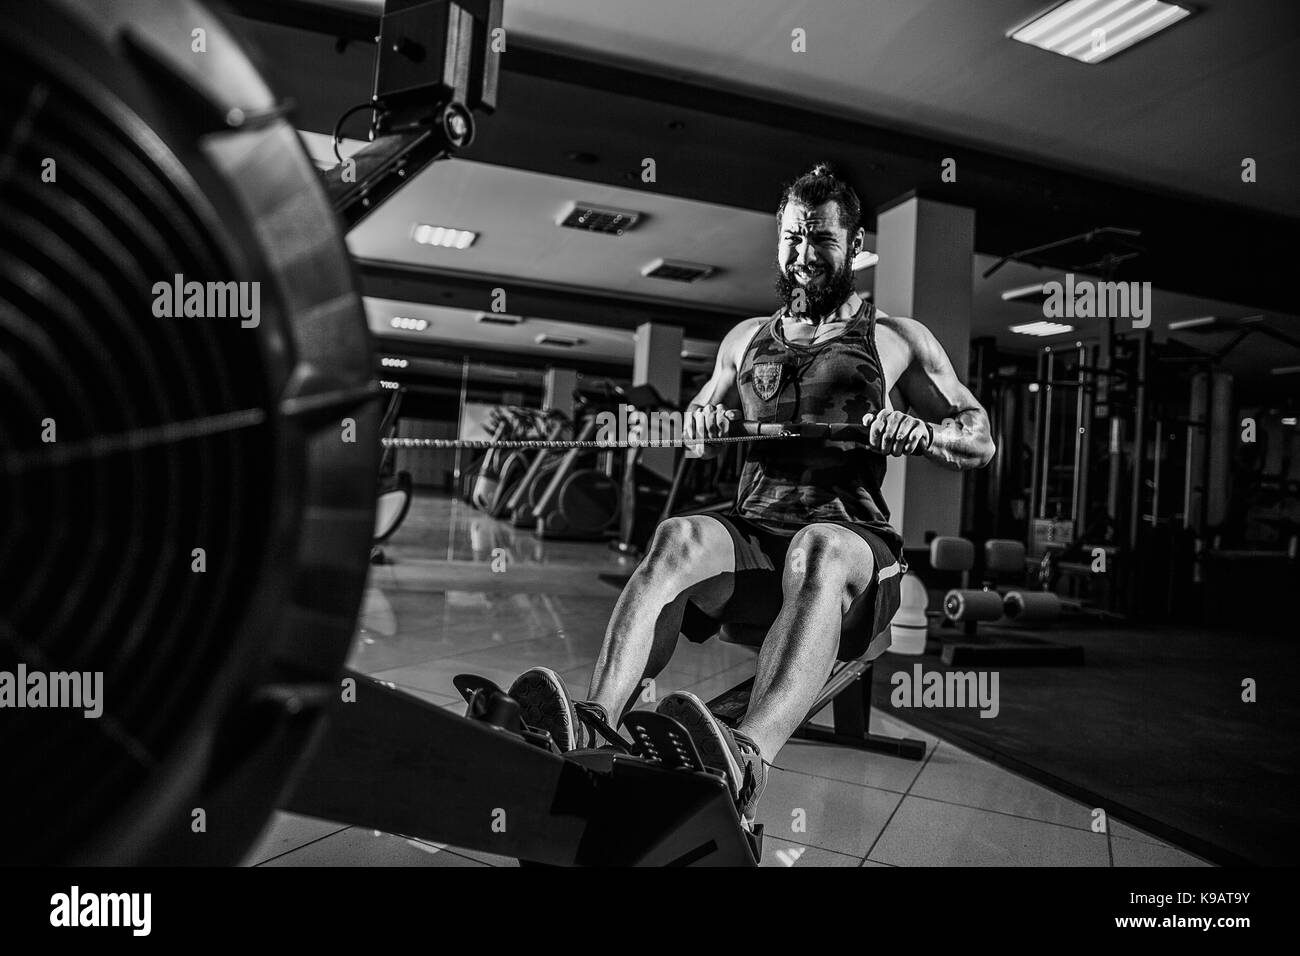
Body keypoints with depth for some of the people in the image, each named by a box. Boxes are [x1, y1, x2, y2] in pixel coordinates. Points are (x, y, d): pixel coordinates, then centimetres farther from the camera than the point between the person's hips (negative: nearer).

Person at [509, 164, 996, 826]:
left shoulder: (898, 340, 16)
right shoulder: (747, 338, 24)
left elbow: (981, 441, 12)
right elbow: (702, 441, 30)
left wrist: (922, 433, -11)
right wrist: (701, 420, 4)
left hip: (851, 535, -2)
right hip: (752, 529, 3)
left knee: (816, 550, -39)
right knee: (678, 537, -31)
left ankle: (747, 761, -59)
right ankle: (592, 728, -47)